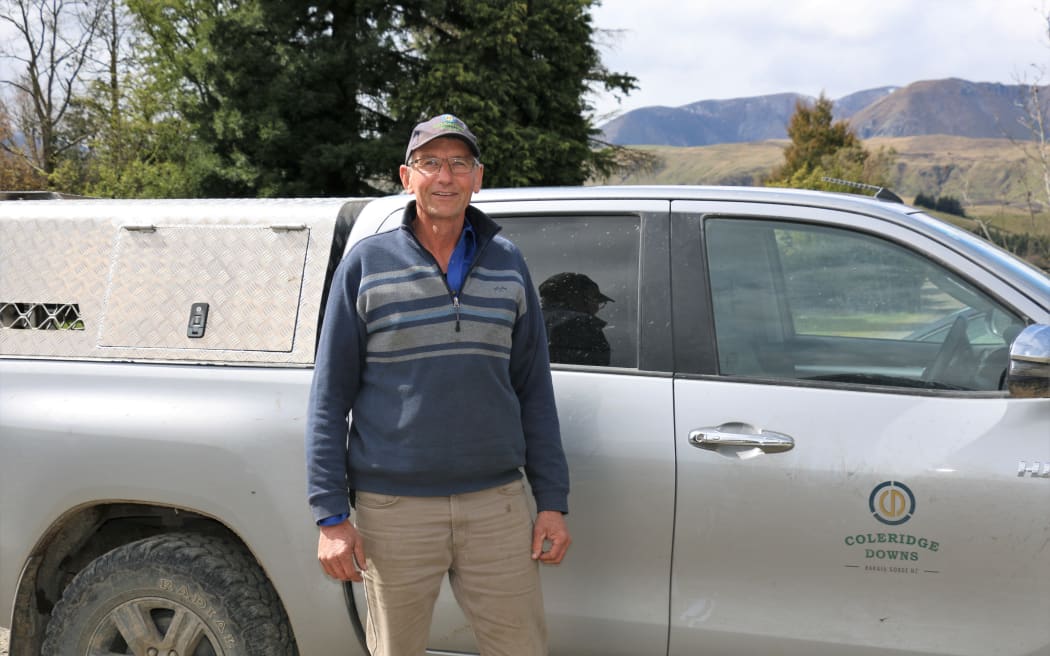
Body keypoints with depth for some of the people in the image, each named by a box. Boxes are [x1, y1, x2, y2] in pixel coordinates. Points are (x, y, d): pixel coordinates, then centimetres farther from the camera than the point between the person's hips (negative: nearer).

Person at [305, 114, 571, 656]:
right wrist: (330, 515, -5)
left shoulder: (507, 264, 9)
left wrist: (552, 501, 5)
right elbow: (329, 397, 1)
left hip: (497, 504, 2)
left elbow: (534, 390, 11)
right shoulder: (366, 263, 2)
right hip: (394, 509, -2)